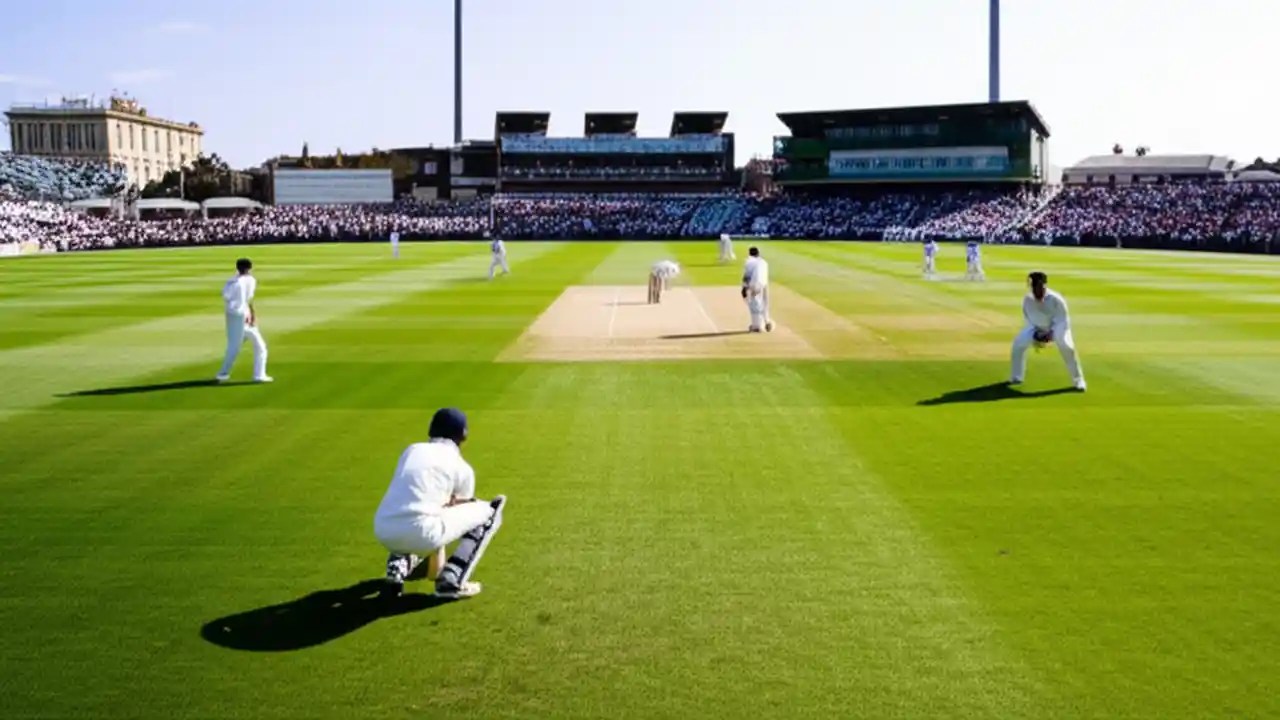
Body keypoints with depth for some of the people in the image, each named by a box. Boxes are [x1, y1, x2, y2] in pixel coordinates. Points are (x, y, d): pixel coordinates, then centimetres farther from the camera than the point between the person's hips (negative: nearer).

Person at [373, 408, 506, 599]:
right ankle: (451, 579, 2)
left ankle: (397, 567, 17)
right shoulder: (462, 468, 12)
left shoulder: (412, 450, 23)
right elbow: (454, 509, 26)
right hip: (421, 535, -6)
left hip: (383, 533, 6)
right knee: (489, 510, 16)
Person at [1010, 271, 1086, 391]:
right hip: (1037, 327, 4)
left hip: (1057, 327, -4)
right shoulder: (1027, 299, -18)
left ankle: (1078, 380, -10)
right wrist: (1035, 333, -16)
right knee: (1019, 343, -12)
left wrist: (1051, 333, -34)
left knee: (1066, 346, -29)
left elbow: (1063, 321, -22)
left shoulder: (1056, 299, -29)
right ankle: (1016, 377, 8)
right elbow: (1028, 318, -2)